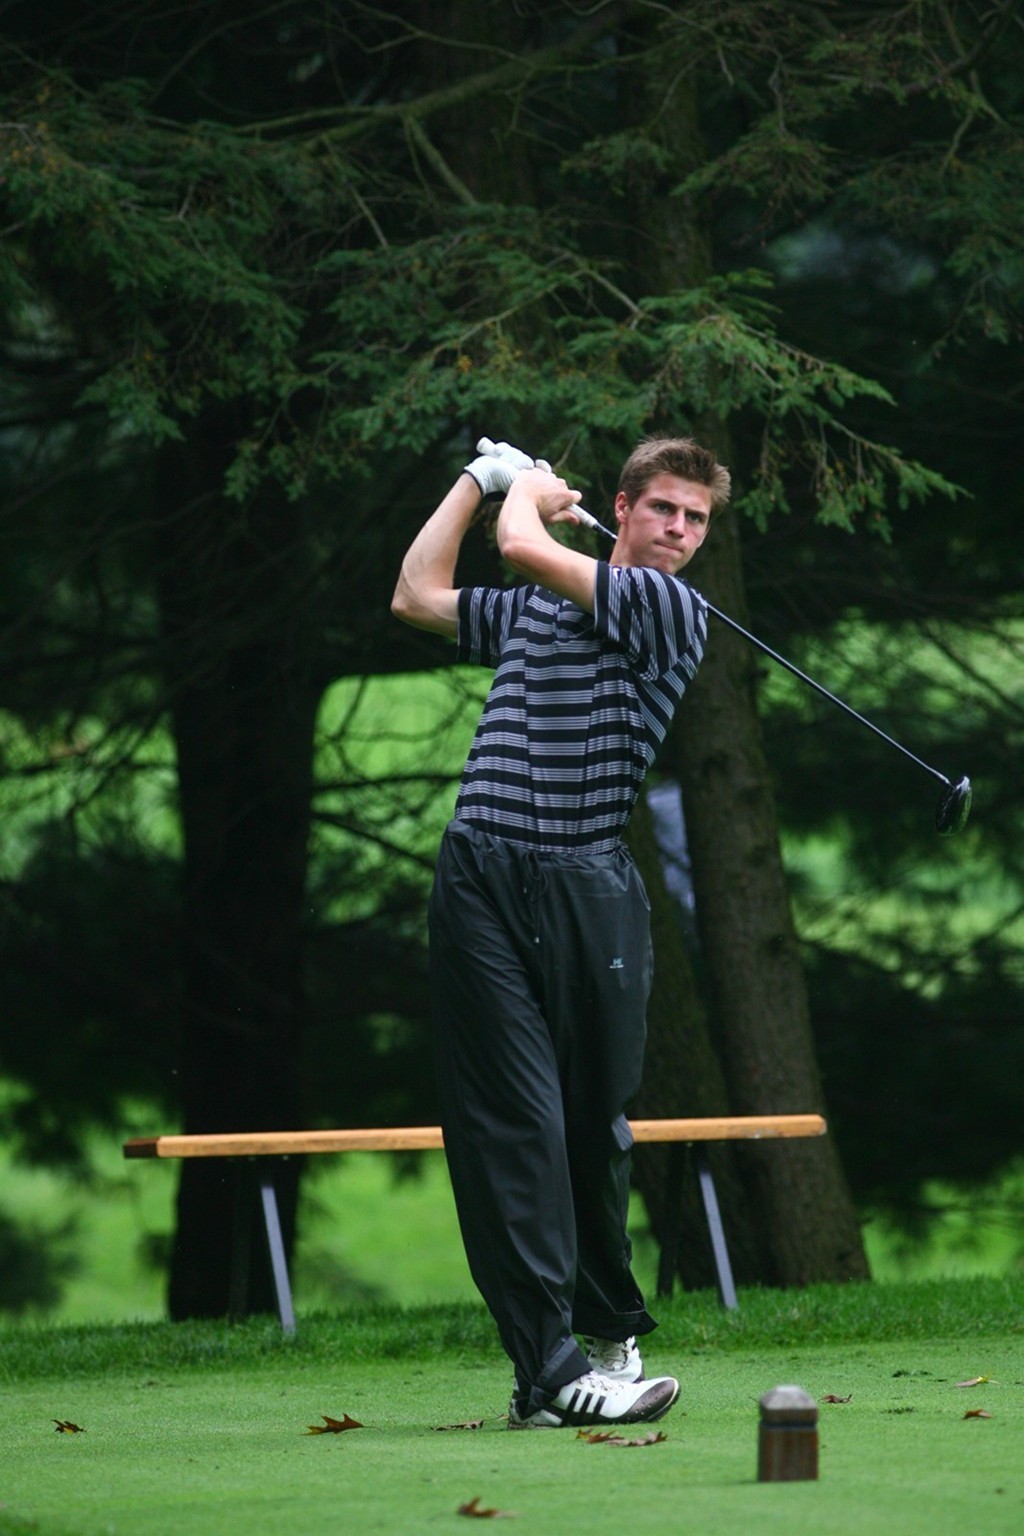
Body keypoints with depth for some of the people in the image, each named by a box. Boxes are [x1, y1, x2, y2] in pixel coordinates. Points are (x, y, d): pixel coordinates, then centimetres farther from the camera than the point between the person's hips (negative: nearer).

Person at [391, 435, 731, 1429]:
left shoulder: (670, 609, 0)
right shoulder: (530, 609, 19)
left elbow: (526, 551, -9)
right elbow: (416, 598, 28)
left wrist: (529, 495, 13)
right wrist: (482, 479, 27)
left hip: (591, 892, -2)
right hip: (483, 884, 2)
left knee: (595, 1123, 6)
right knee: (513, 1122, -7)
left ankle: (607, 1331, 27)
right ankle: (549, 1368, -13)